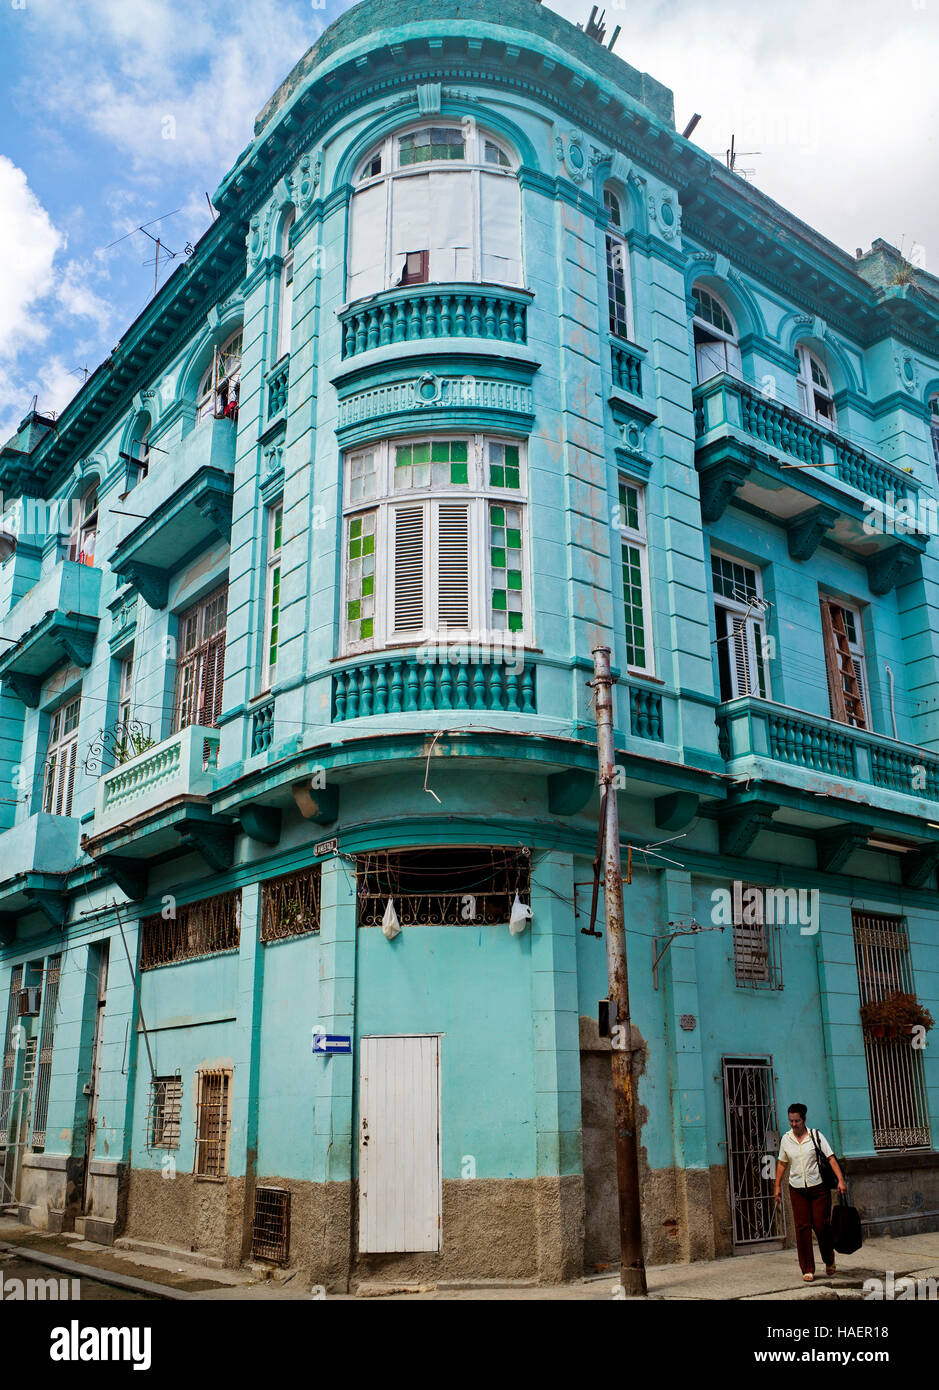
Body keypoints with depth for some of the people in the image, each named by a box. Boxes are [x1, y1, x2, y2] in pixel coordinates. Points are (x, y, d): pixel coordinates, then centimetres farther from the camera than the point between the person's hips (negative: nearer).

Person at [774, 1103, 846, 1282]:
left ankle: (829, 1260, 26)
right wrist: (777, 1186, 11)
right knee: (802, 1227, -2)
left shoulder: (816, 1135, -4)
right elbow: (782, 1163, 13)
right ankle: (807, 1269, 5)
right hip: (797, 1189, 2)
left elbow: (831, 1158, -7)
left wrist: (840, 1180, -17)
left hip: (818, 1187, -2)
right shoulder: (786, 1139, 4)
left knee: (821, 1225, -1)